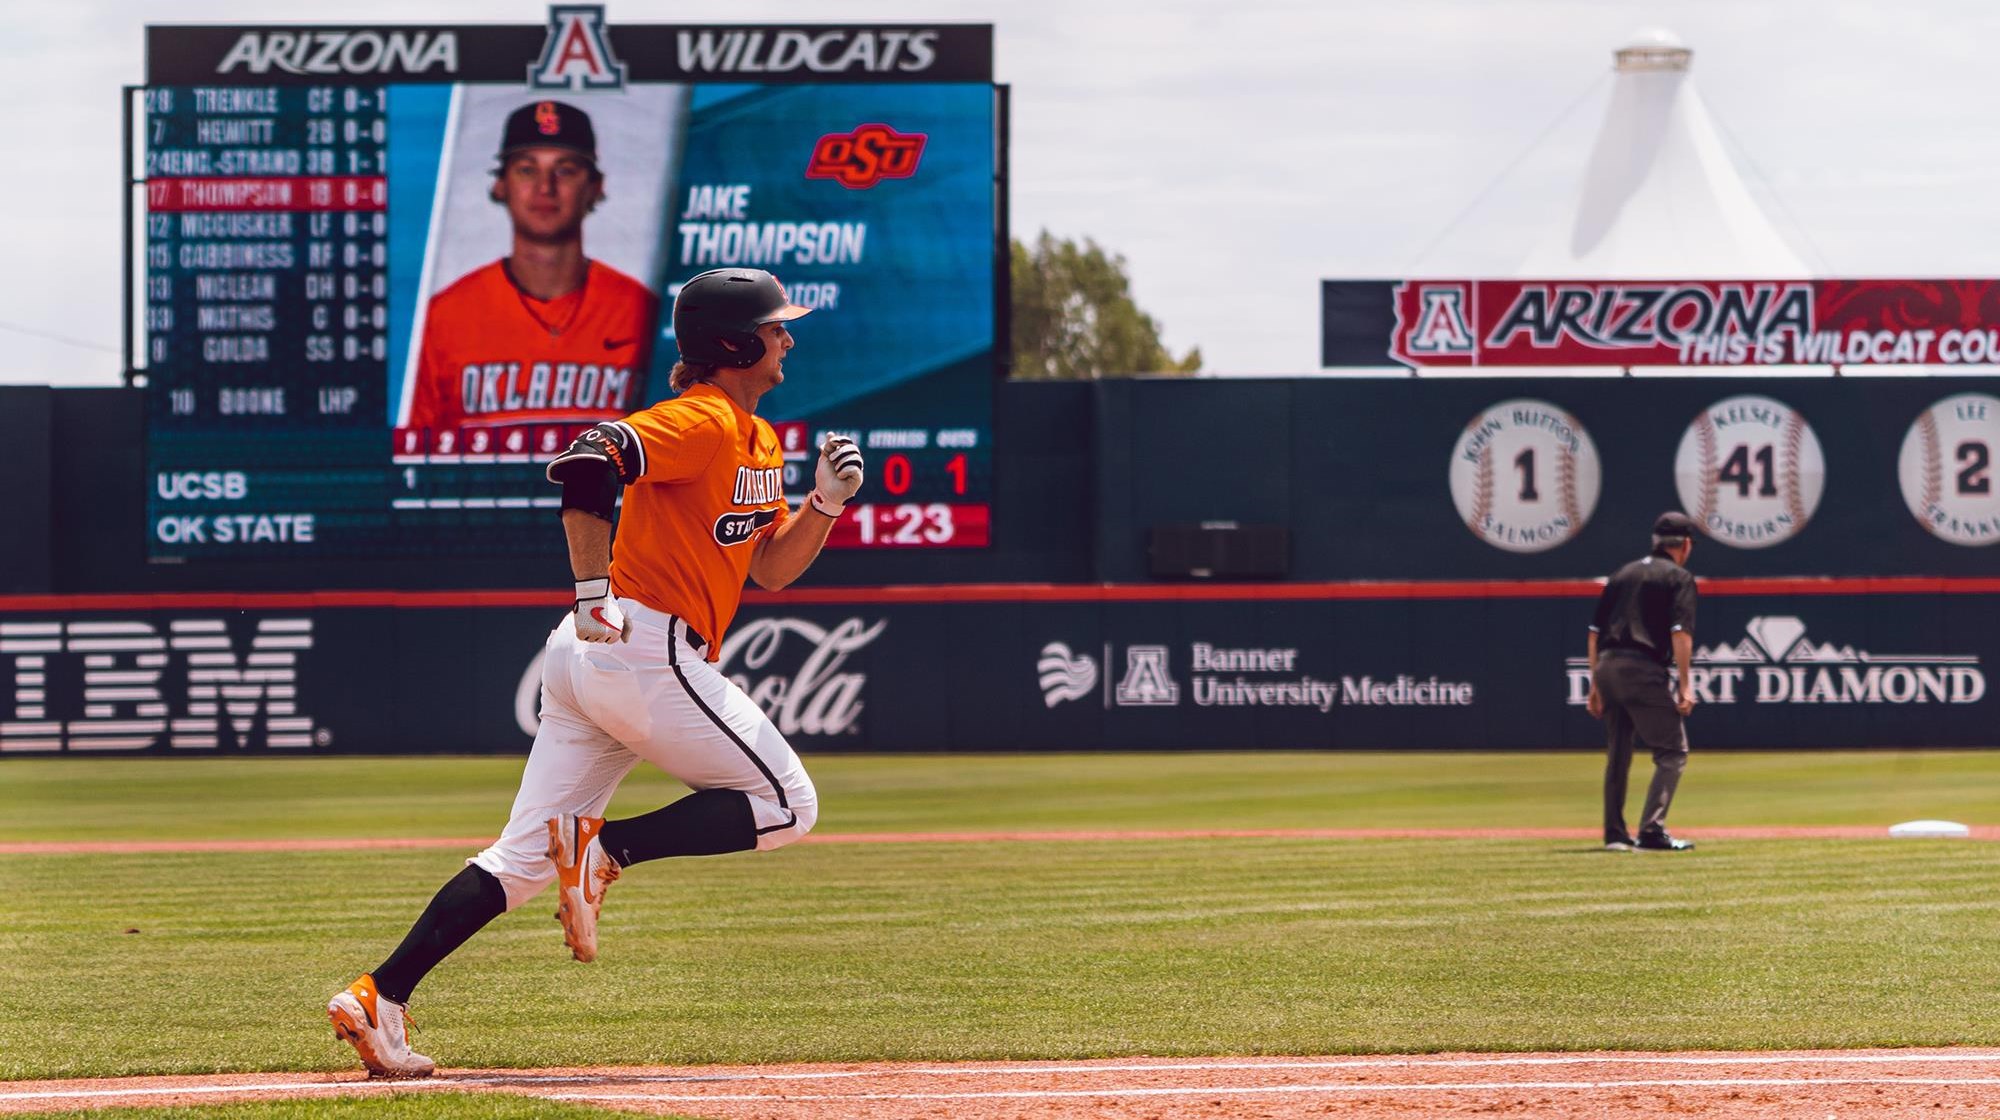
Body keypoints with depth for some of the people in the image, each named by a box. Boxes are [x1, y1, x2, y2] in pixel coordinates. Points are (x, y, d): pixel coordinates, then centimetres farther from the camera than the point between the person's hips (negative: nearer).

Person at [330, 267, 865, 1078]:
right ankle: (608, 849, -12)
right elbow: (589, 460, -23)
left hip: (588, 659, 9)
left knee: (526, 859, 4)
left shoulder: (759, 442, 21)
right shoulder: (700, 423, -9)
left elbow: (769, 569, 25)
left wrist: (826, 502, 8)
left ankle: (379, 998, -4)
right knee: (786, 804, -1)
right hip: (647, 652, -9)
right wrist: (593, 592, -24)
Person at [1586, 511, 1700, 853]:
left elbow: (1595, 632, 17)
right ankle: (1652, 830, -14)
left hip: (1607, 668, 7)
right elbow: (1680, 632, -9)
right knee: (1672, 751, -2)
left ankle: (1615, 834, 16)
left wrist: (1595, 685, 19)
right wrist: (1686, 685, -11)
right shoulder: (1679, 578, 3)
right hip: (1643, 669, -7)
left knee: (1617, 753, 16)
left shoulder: (1622, 574, 21)